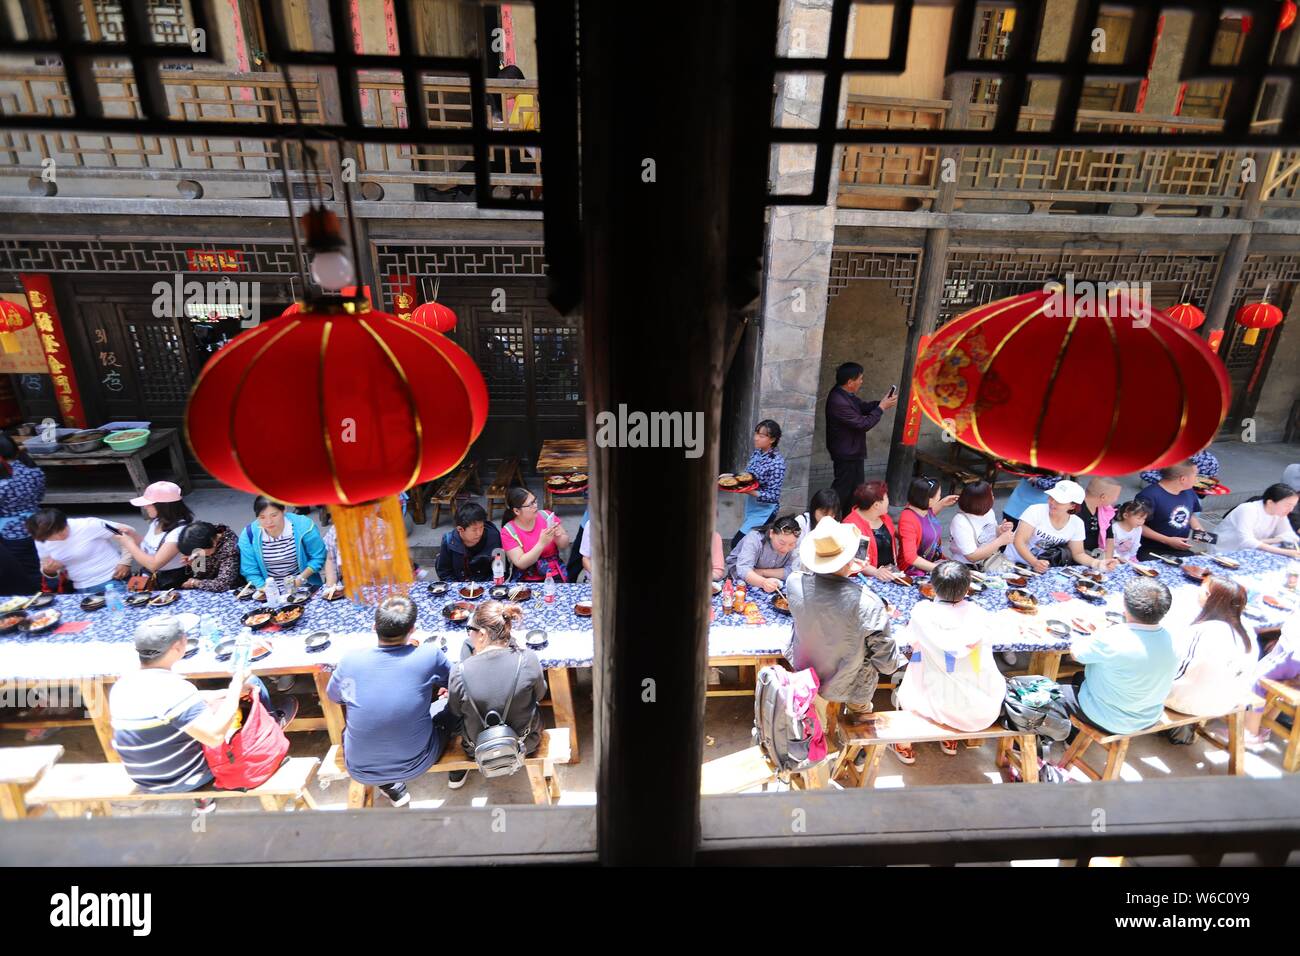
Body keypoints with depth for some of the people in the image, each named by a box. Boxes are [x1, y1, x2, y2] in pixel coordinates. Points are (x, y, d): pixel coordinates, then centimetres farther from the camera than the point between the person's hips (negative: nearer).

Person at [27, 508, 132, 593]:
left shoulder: (88, 525, -17)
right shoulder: (42, 541, 1)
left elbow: (129, 532, -14)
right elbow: (46, 569, 15)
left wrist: (125, 562, -16)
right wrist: (48, 570, -10)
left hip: (113, 582, -5)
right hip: (82, 590, 5)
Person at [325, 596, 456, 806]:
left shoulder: (350, 660, -14)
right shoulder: (429, 655, -20)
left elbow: (332, 696, 9)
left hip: (362, 771, 2)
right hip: (416, 764, -1)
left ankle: (392, 789, 33)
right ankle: (457, 770, 41)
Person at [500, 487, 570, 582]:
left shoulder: (546, 516, -3)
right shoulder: (508, 531, -7)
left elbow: (565, 544, 6)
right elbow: (521, 564, -13)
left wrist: (558, 538, -16)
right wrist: (542, 543, -24)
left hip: (555, 577, 1)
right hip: (527, 582, 0)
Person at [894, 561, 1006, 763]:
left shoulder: (923, 612, -15)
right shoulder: (981, 615, -9)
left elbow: (913, 641, 2)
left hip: (939, 707, -2)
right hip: (985, 710, 2)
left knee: (906, 688, 29)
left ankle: (905, 747, 45)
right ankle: (950, 740, 43)